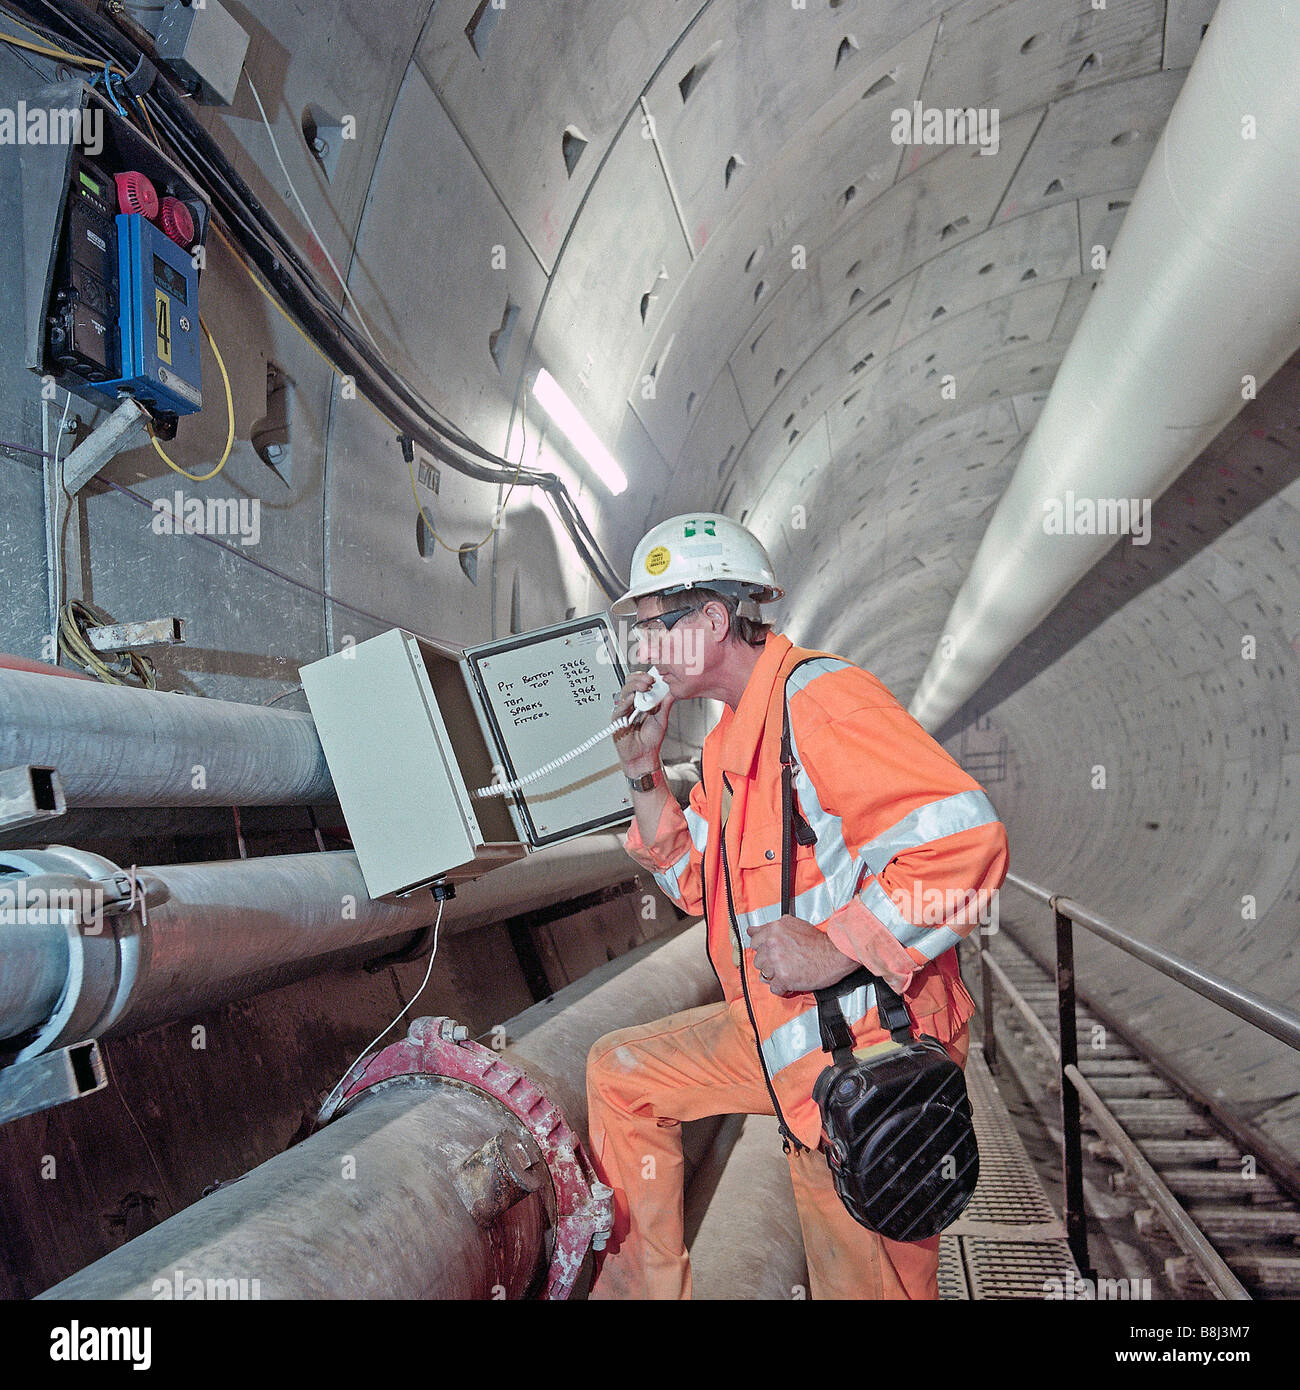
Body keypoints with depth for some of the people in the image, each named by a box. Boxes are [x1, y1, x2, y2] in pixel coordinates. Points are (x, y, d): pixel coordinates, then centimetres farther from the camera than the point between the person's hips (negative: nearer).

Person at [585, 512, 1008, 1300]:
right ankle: (644, 1283, 33)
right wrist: (643, 773, 5)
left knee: (866, 1286, 7)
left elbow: (967, 841, -29)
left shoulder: (820, 696, -21)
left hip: (865, 1054, -9)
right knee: (623, 1072, 19)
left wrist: (834, 947, -29)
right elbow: (701, 887, 15)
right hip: (778, 1037, 9)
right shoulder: (732, 737, 10)